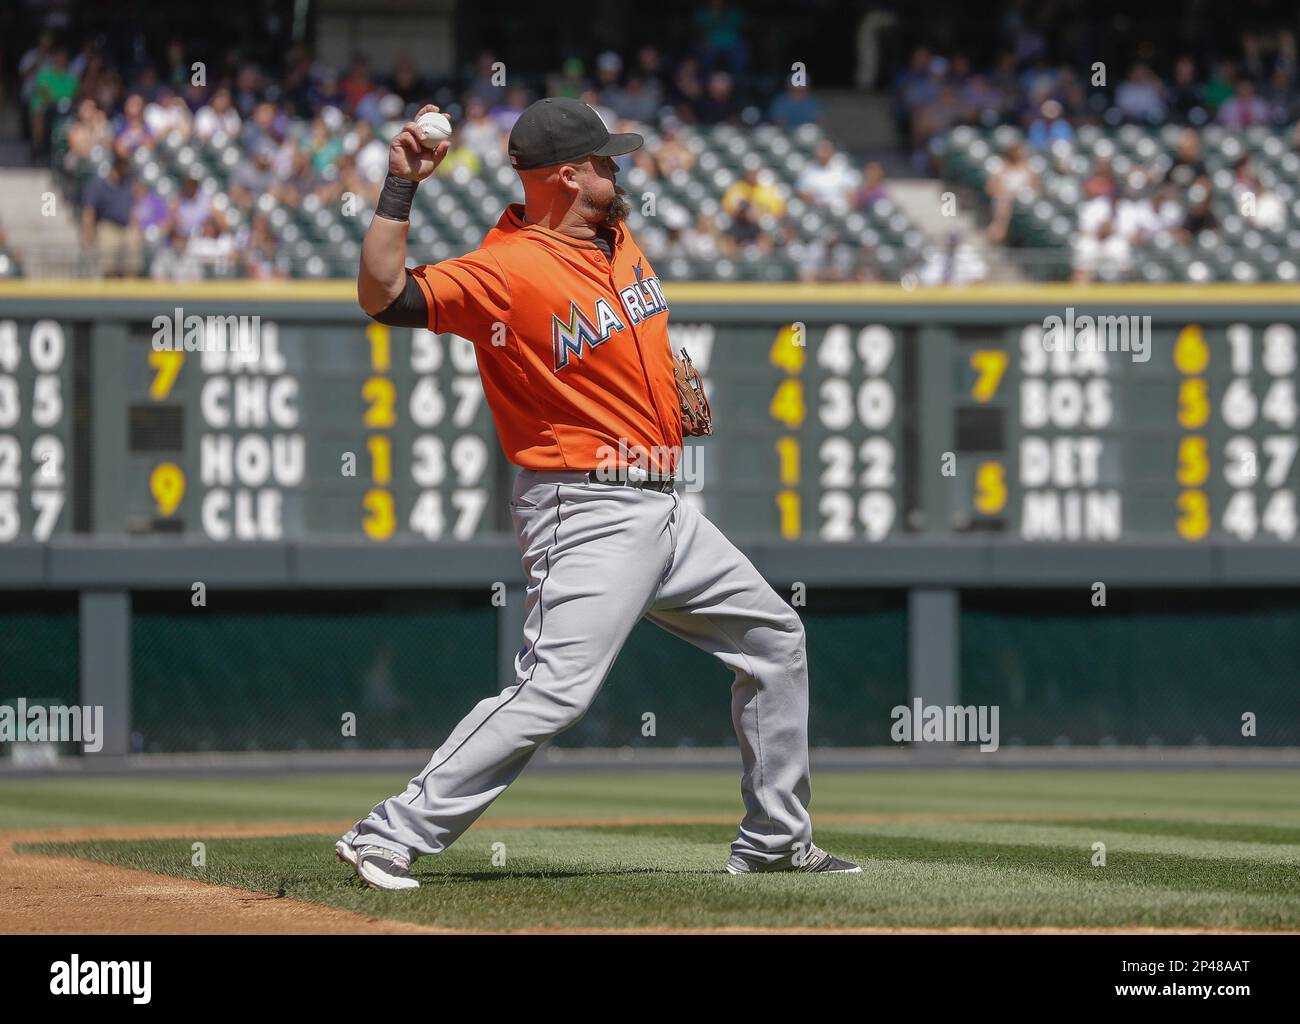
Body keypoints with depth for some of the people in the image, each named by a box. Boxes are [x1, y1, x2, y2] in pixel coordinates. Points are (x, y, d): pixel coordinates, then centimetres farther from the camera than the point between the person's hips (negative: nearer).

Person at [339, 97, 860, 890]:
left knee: (774, 639, 17)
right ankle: (390, 837, -19)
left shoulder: (617, 236, 8)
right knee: (556, 691, -22)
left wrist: (679, 380, 18)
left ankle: (775, 840, 27)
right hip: (588, 514, -9)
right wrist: (402, 189, -33)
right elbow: (385, 295, -30)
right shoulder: (506, 272, -18)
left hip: (663, 510, 9)